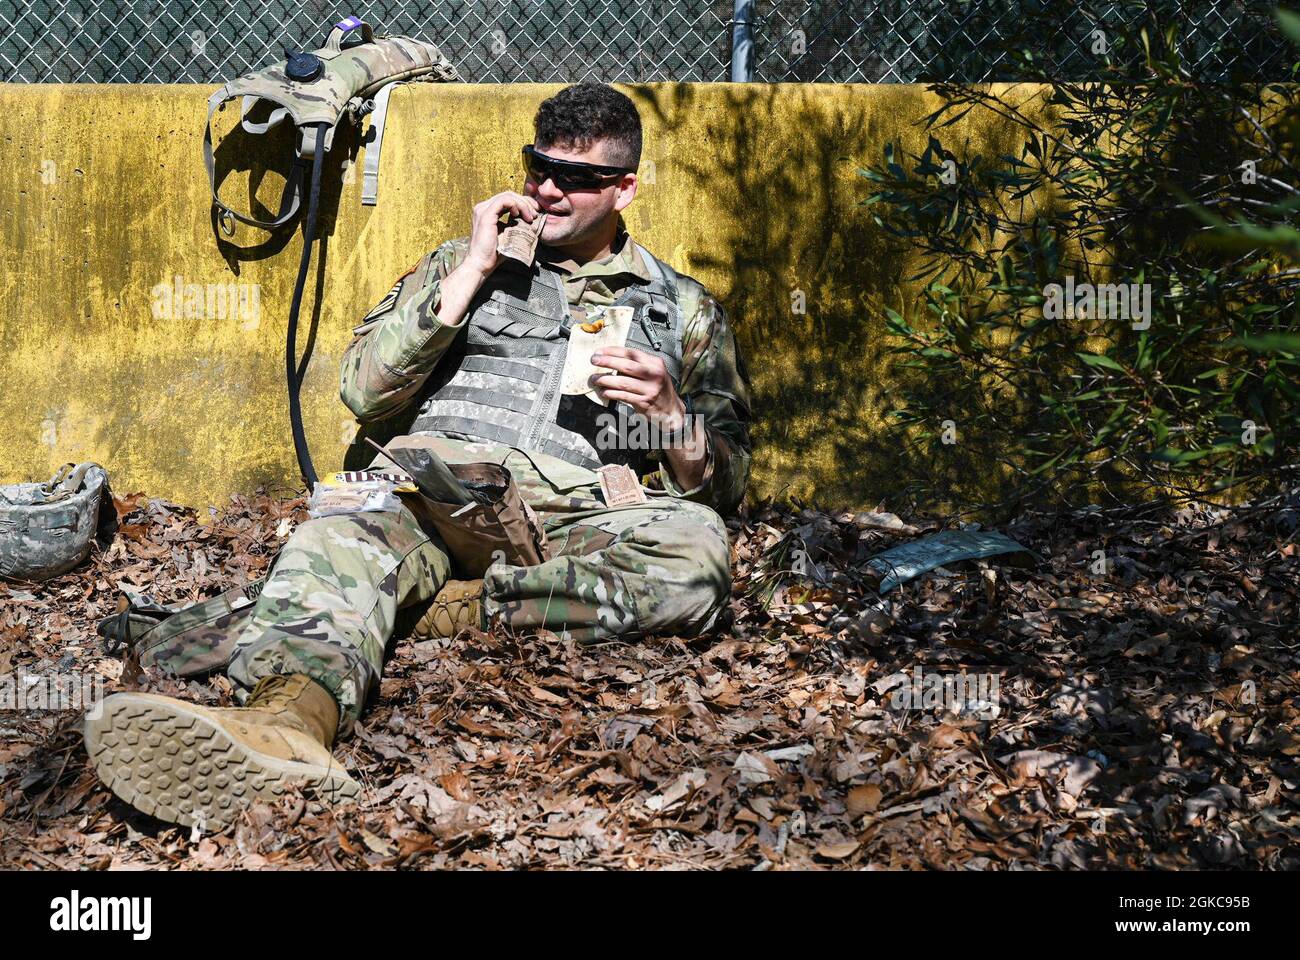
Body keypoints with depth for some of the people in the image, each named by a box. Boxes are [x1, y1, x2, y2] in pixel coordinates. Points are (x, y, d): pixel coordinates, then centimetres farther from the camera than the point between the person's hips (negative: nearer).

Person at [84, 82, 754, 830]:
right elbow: (366, 392, 11)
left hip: (581, 516, 0)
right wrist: (472, 272, 7)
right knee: (344, 536, -37)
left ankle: (448, 606, -33)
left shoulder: (685, 310, 23)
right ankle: (287, 722, -65)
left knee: (697, 551, -35)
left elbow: (724, 488, 19)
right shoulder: (466, 263, 26)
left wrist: (668, 413, -3)